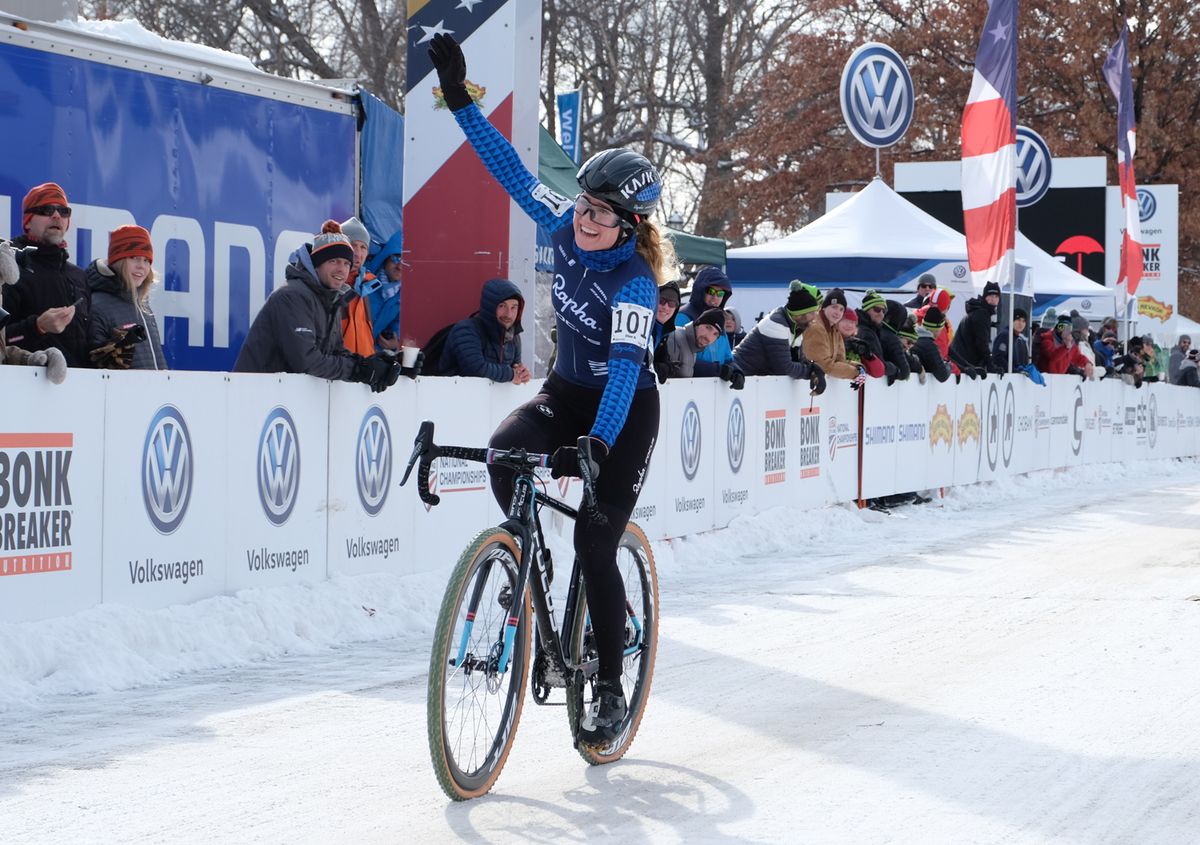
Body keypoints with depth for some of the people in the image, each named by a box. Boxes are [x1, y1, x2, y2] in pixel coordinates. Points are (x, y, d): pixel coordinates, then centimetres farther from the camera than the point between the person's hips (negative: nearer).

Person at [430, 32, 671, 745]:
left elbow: (626, 367, -38)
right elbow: (511, 169, -4)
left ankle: (612, 690, 2)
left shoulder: (634, 281, -27)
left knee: (596, 544, -12)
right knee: (505, 452, -28)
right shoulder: (567, 228, -9)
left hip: (625, 408, -6)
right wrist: (460, 99, -9)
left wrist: (598, 444, -52)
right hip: (566, 392, 6)